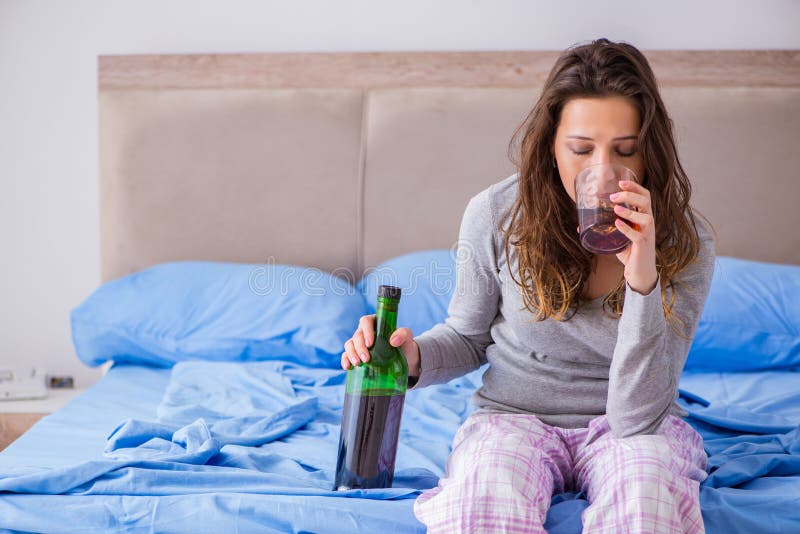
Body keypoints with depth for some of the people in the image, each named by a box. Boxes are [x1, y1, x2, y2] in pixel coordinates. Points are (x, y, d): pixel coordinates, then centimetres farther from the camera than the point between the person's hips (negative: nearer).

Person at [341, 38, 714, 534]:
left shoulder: (686, 242, -14)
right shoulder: (496, 214, -11)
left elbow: (637, 416, -21)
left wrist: (642, 281, -34)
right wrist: (415, 356, -16)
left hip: (632, 424, 0)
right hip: (515, 415, 0)